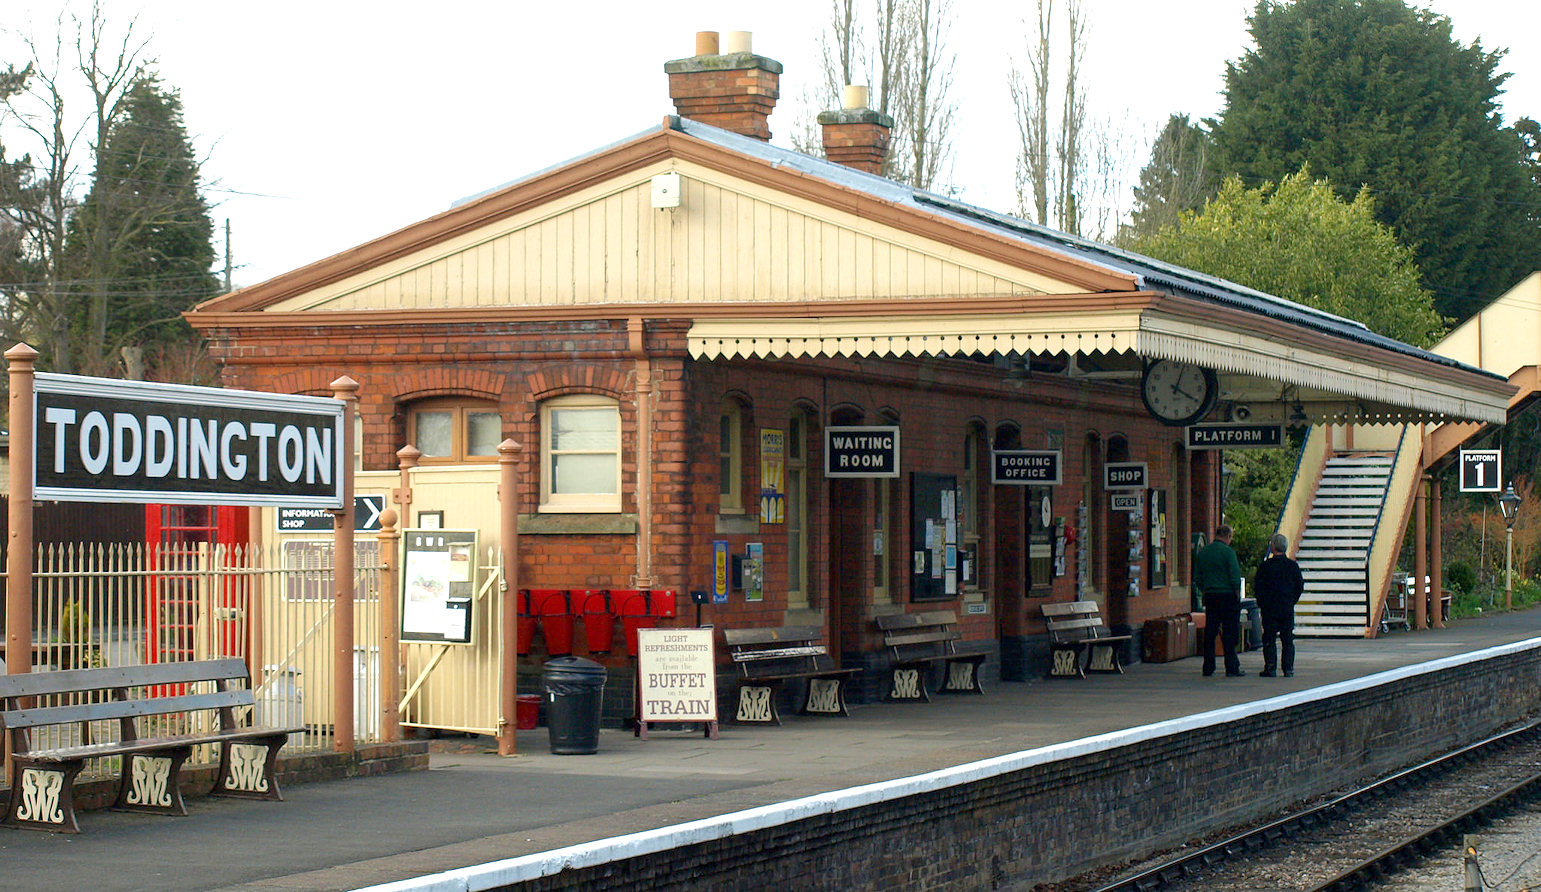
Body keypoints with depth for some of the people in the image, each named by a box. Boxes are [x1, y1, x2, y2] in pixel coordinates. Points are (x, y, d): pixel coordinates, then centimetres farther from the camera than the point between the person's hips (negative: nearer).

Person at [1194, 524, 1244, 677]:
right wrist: (1237, 594, -2)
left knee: (1209, 633, 8)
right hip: (1227, 595, -5)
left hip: (1210, 596, 5)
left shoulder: (1203, 552, 8)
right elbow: (1235, 576, -13)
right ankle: (1232, 668, -2)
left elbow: (1197, 578, 11)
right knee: (1229, 633, -1)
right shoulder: (1228, 552, -10)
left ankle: (1208, 668, 9)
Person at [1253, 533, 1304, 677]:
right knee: (1288, 640, 6)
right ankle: (1288, 669, 3)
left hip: (1269, 609, -3)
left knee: (1269, 639, 2)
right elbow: (1300, 586, 7)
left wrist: (1262, 603, 6)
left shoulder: (1265, 566, -6)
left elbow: (1258, 587, -6)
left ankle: (1270, 668, -2)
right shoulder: (1293, 566, 3)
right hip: (1288, 609, 3)